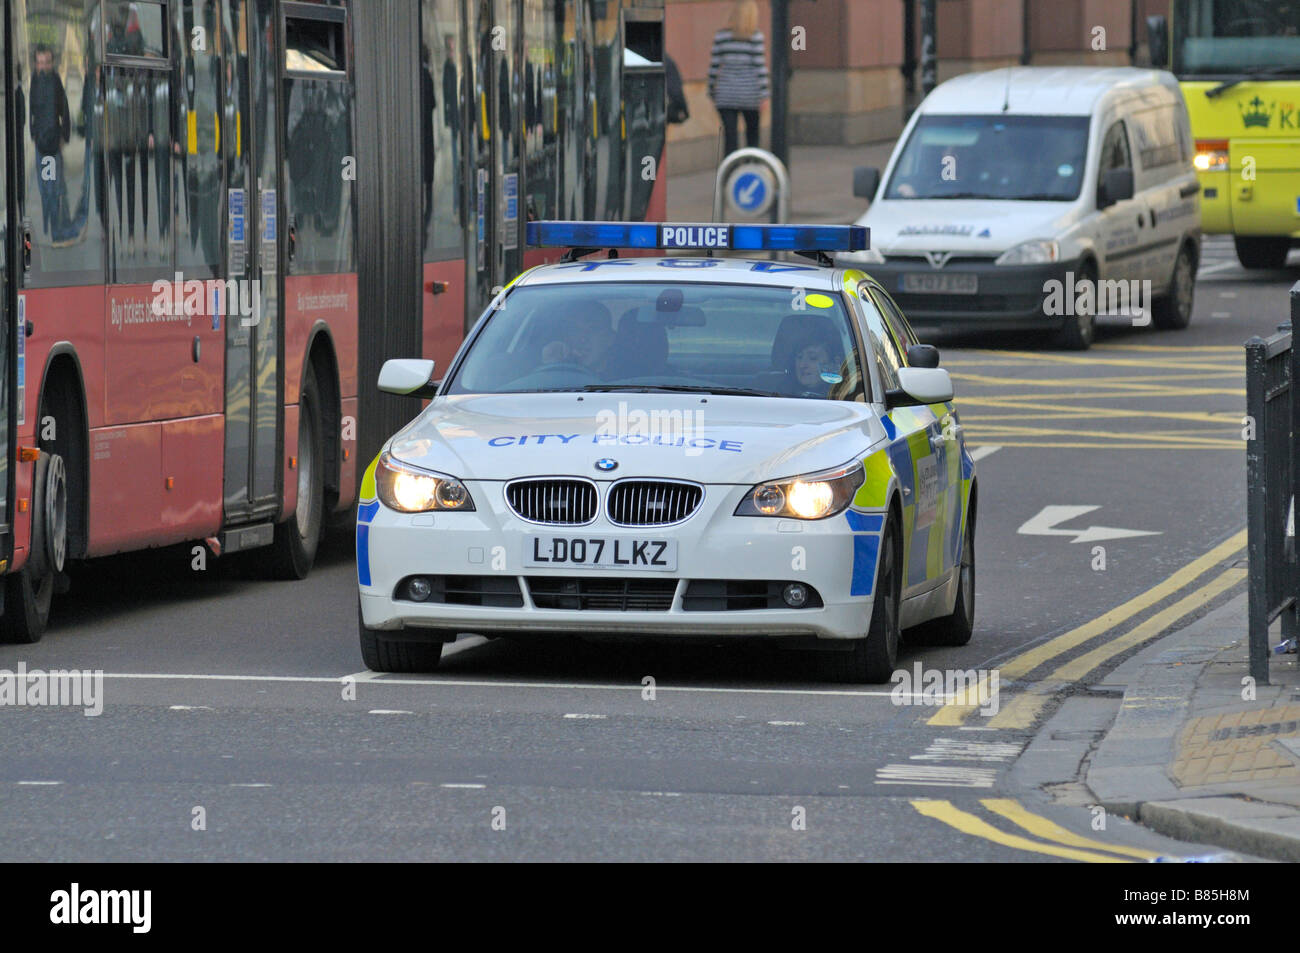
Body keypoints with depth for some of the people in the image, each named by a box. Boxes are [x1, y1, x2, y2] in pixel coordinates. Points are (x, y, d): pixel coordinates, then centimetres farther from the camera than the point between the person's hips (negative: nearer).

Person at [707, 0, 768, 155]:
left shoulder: (721, 35, 1)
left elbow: (714, 65, 3)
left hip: (726, 93, 1)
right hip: (749, 91, -1)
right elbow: (760, 65, -10)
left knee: (730, 137, 0)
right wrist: (764, 94, -8)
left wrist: (711, 91, 12)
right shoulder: (756, 36, -6)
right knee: (752, 135, 15)